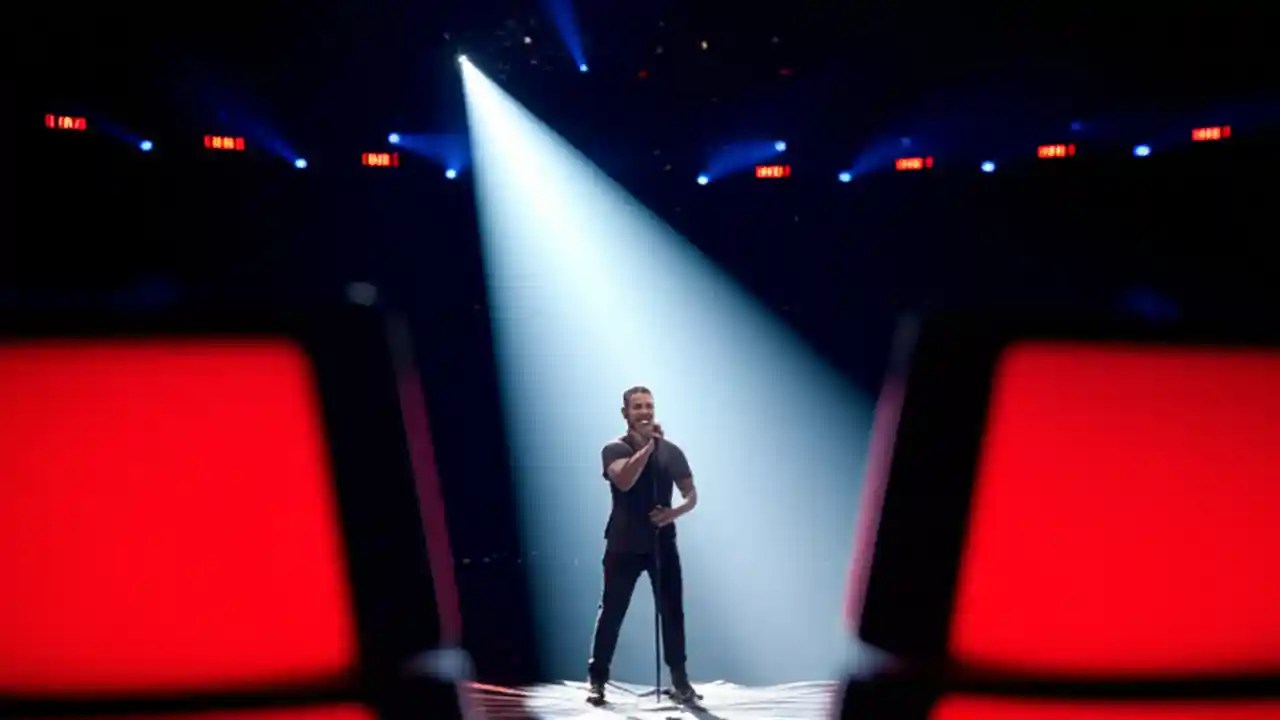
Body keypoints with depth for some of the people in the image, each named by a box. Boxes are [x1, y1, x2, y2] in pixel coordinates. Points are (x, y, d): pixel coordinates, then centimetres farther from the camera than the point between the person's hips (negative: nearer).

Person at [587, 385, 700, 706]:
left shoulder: (671, 451, 4)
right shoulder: (614, 450, -4)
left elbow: (691, 495, 4)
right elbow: (624, 481, -24)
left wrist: (675, 512, -17)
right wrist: (648, 445, -24)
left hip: (662, 543, 2)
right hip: (624, 545, -2)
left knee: (672, 611, 3)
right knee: (612, 612, 1)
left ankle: (680, 679, 15)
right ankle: (597, 679, 11)